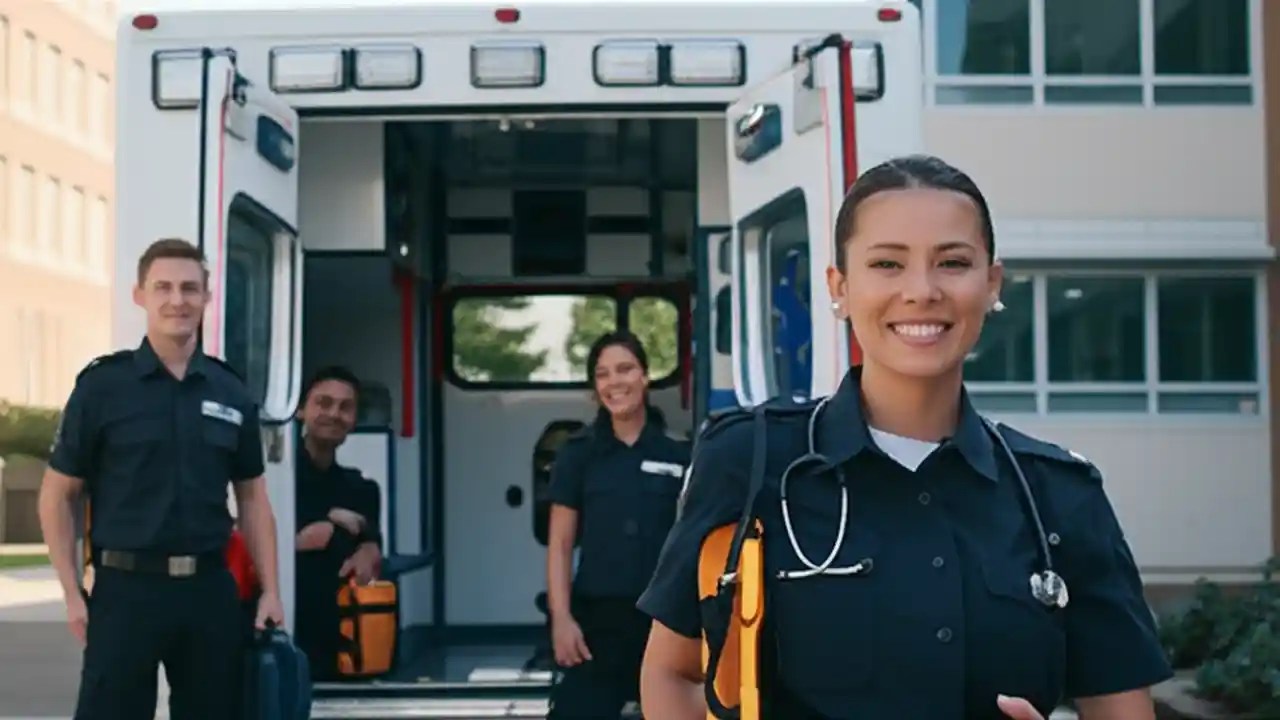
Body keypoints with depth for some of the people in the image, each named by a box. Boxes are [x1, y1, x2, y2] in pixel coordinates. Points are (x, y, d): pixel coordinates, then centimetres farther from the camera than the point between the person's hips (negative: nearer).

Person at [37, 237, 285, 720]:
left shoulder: (231, 393, 8)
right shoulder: (102, 385, -2)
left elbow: (252, 498, 14)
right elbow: (58, 496, 0)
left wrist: (270, 590, 6)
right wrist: (73, 593, -7)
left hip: (210, 589, 4)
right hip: (127, 588, -3)